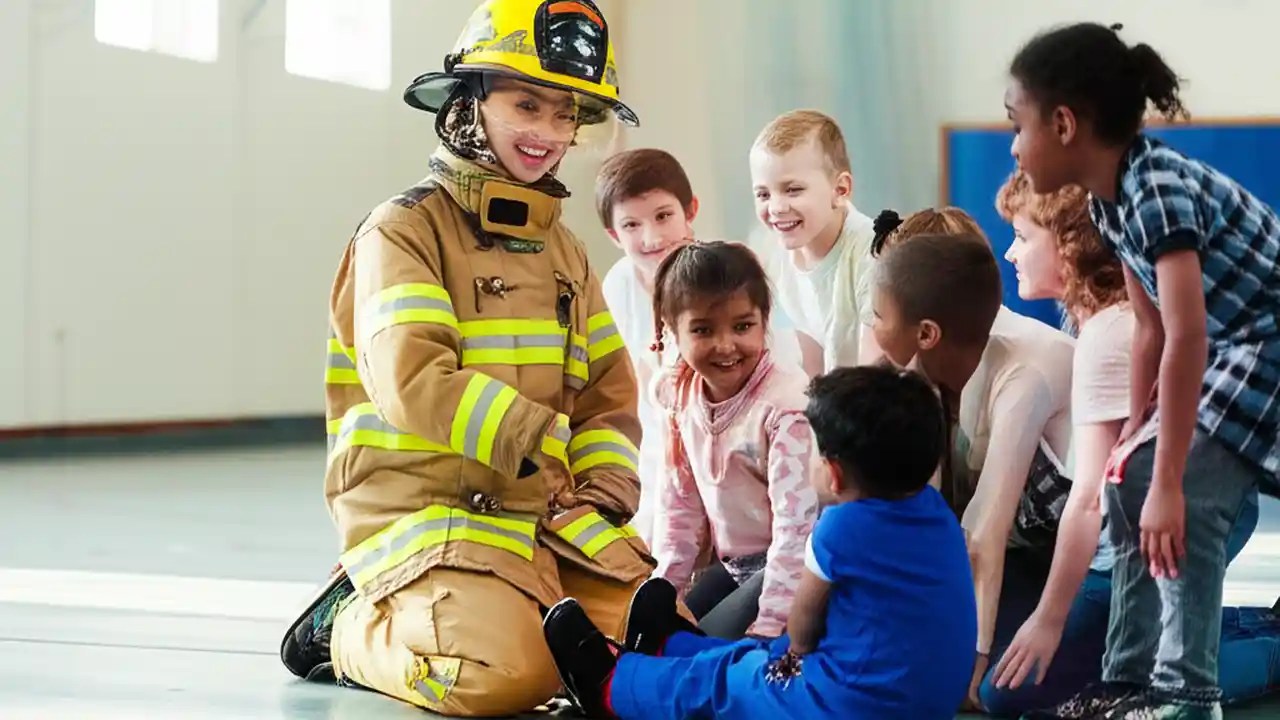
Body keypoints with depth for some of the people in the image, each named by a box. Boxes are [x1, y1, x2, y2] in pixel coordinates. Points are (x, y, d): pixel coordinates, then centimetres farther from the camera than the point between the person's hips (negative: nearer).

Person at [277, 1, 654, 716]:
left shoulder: (565, 251, 17)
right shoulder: (404, 230, -6)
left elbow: (609, 397, 15)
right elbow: (414, 382, -21)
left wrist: (604, 494, -4)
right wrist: (545, 442, -24)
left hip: (549, 519, 7)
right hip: (427, 514, -6)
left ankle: (502, 613, 12)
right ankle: (353, 630, 1)